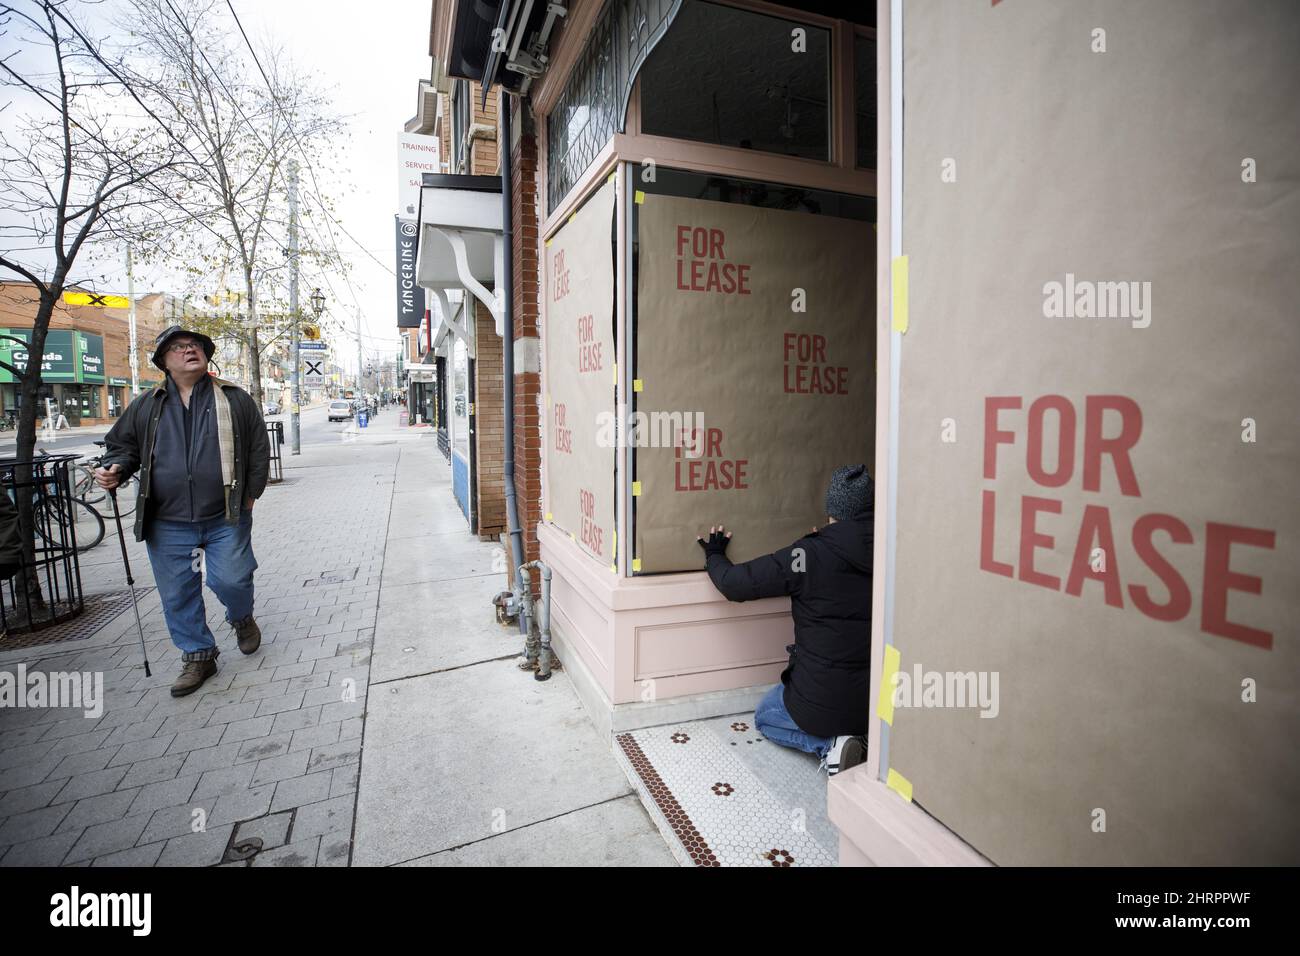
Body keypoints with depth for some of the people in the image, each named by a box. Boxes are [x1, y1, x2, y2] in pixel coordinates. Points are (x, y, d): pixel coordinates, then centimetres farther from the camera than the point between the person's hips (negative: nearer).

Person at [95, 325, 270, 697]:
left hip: (225, 518, -2)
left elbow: (259, 448, 4)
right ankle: (197, 656, 25)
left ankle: (242, 618, 30)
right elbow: (123, 444, 17)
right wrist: (115, 469, -6)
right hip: (168, 523, 3)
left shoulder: (234, 399, 2)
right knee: (177, 594, 8)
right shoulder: (146, 405, 7)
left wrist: (250, 494, 1)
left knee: (230, 580, -5)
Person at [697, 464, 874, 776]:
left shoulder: (810, 555, -20)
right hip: (880, 701, 5)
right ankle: (864, 739, 9)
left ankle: (829, 745, 1)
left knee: (764, 717, 27)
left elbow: (734, 584, -12)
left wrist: (714, 557, 9)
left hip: (822, 702, -5)